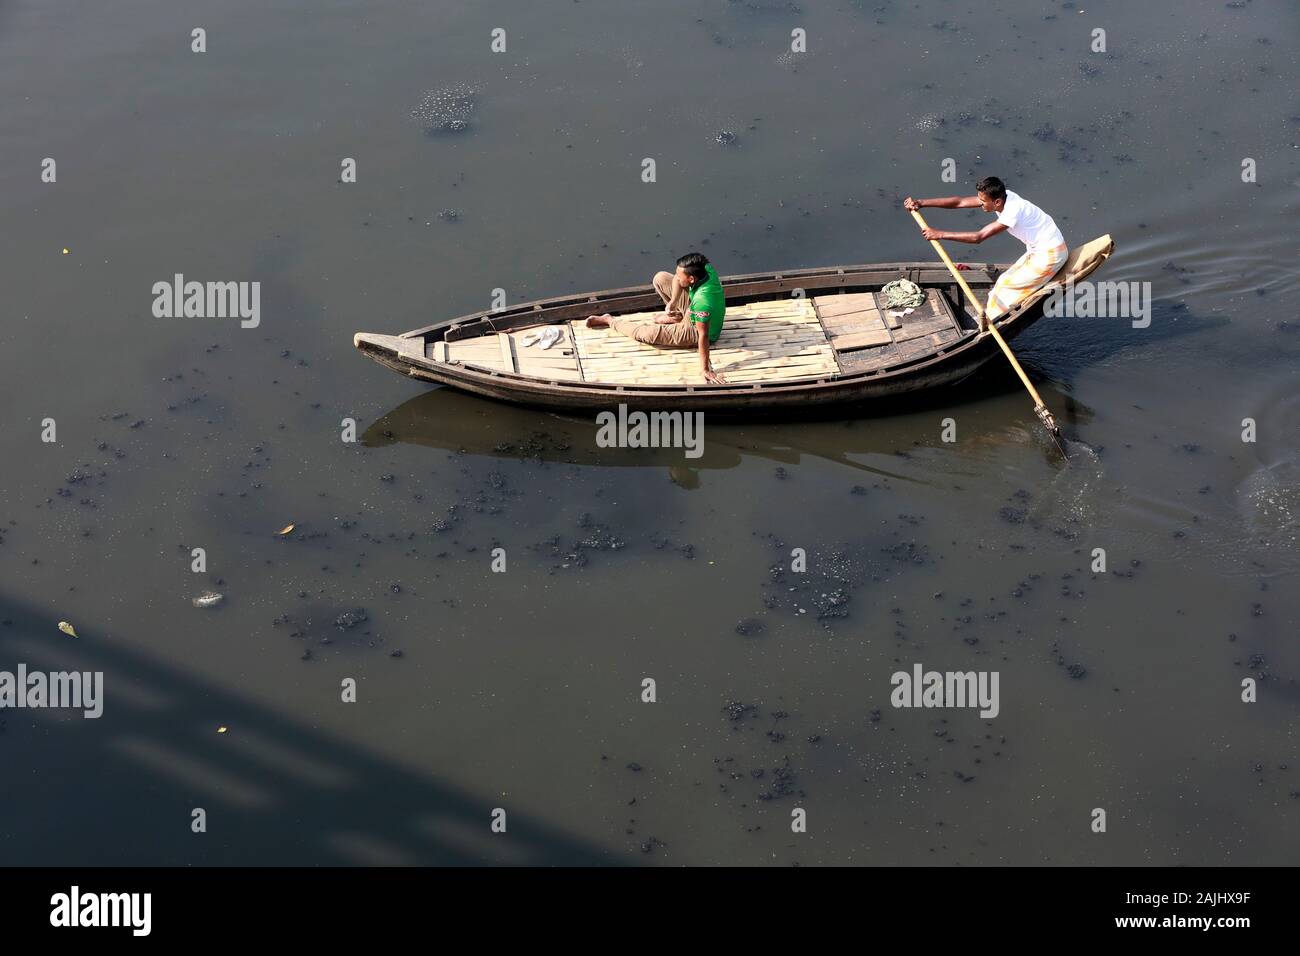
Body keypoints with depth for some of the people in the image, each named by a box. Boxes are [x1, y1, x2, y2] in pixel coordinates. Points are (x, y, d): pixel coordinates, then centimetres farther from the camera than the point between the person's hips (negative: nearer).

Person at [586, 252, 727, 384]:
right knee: (660, 278, 2)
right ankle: (677, 315, 23)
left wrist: (705, 369, -33)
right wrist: (672, 302, -11)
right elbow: (677, 278, -2)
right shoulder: (705, 268, -23)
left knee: (645, 333, -9)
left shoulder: (703, 301, -44)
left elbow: (703, 335, -39)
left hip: (694, 332, -7)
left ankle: (610, 321, 19)